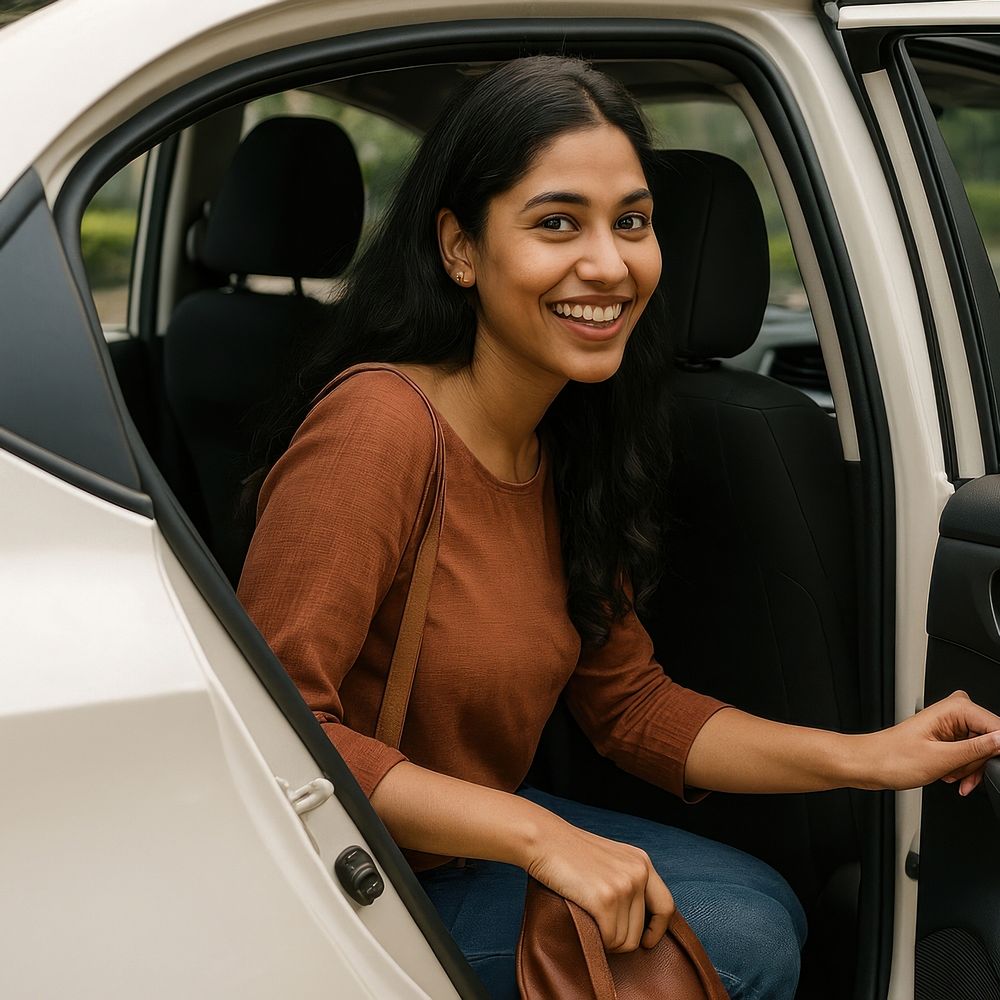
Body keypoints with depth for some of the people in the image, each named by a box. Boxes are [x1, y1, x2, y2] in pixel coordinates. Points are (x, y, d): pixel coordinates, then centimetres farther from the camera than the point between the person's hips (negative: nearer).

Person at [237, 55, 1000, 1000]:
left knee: (767, 909, 10)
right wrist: (537, 835, -31)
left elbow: (627, 701, 4)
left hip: (472, 840, 8)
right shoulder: (382, 426, -27)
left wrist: (868, 757, -5)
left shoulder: (568, 445, 0)